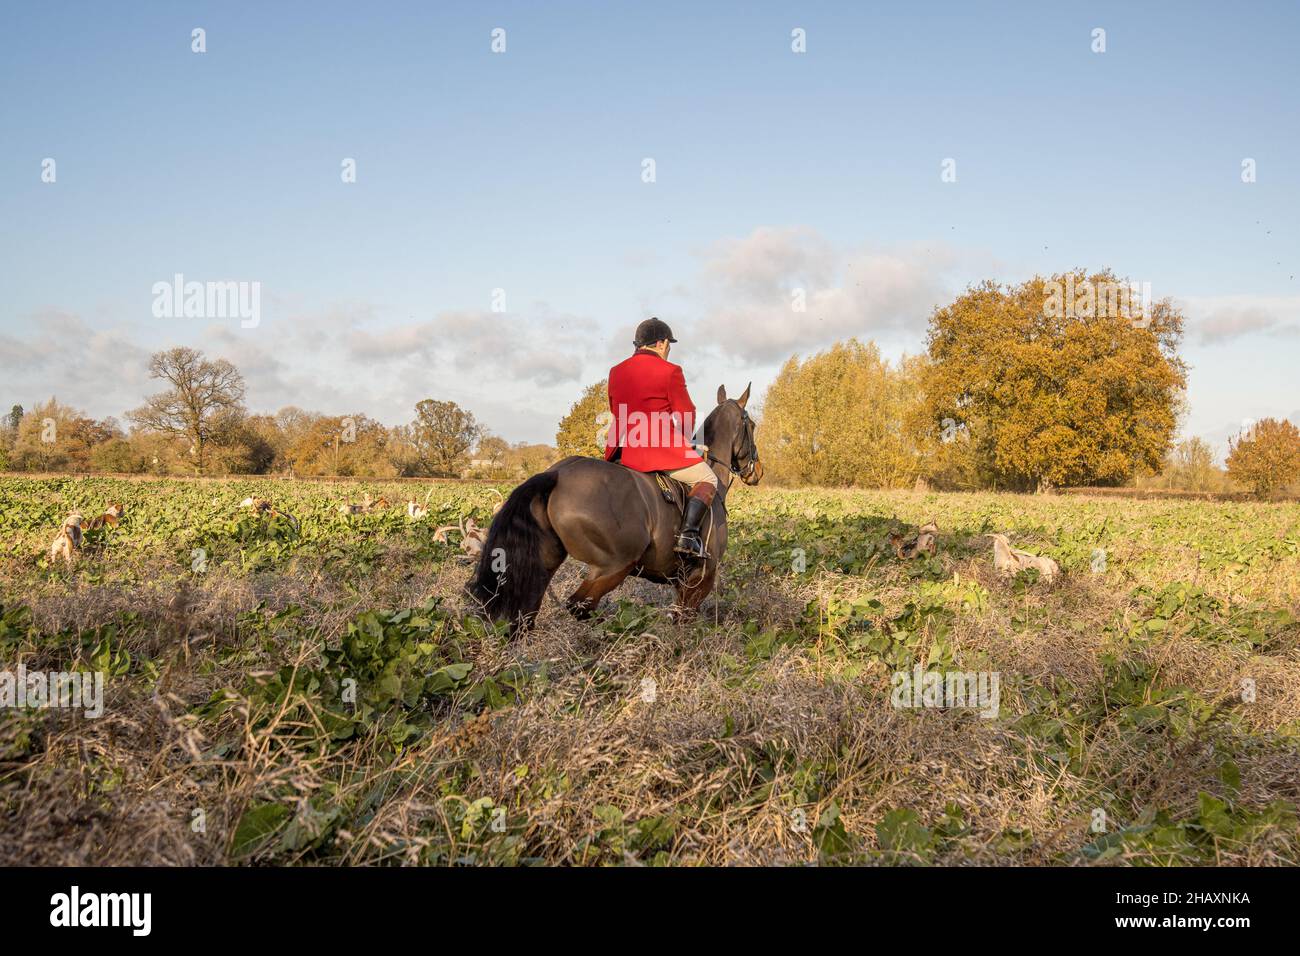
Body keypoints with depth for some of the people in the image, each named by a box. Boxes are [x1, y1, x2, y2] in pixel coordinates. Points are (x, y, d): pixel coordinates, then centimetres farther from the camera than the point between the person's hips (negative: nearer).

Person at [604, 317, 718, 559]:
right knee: (707, 479, 6)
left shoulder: (615, 372, 12)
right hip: (659, 449, -6)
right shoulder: (670, 371, -6)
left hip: (619, 451, 6)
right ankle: (687, 534, -12)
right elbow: (686, 415, -2)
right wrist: (684, 440, 16)